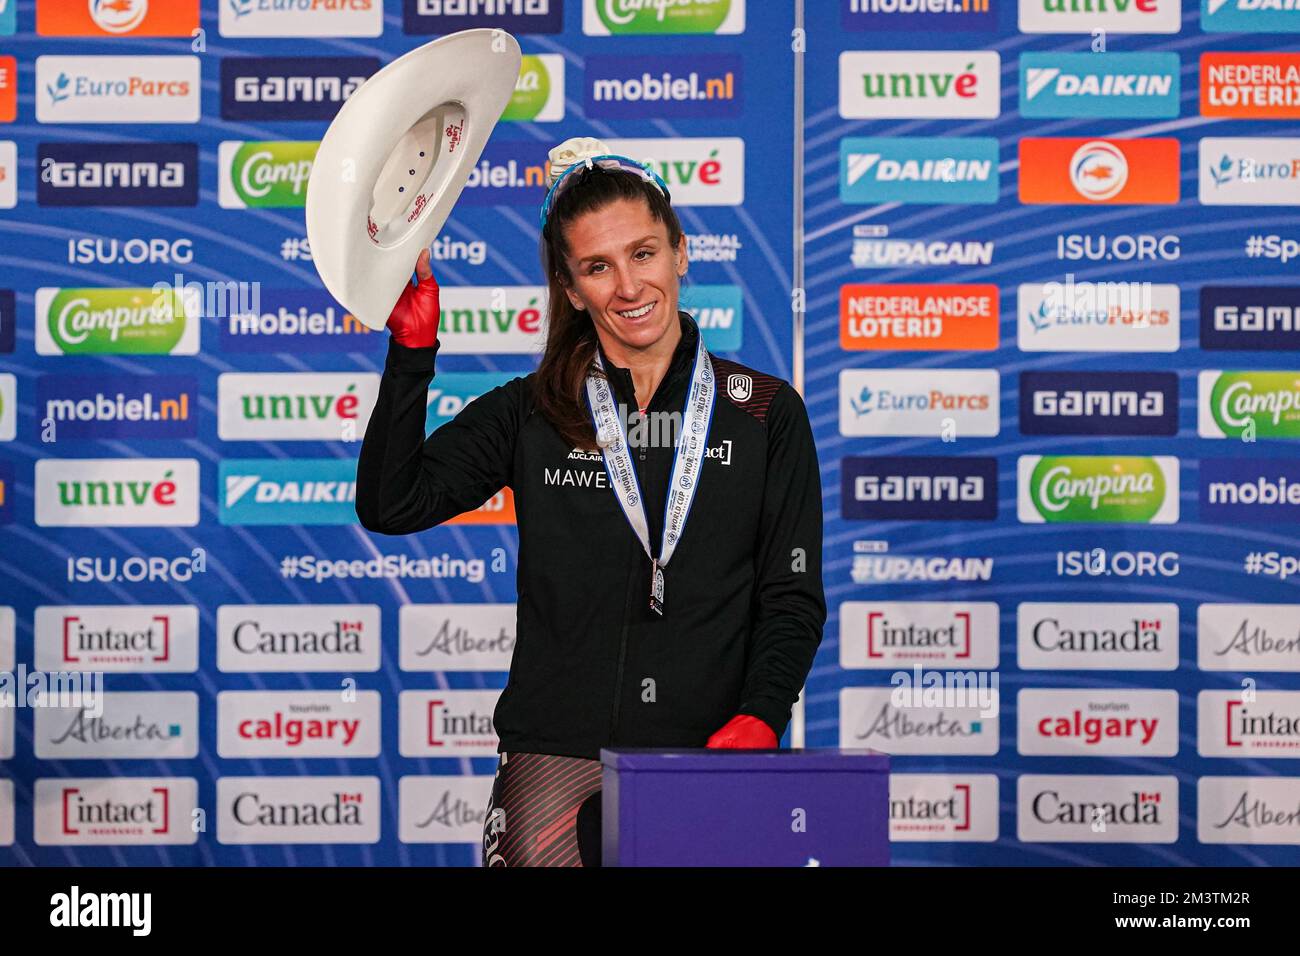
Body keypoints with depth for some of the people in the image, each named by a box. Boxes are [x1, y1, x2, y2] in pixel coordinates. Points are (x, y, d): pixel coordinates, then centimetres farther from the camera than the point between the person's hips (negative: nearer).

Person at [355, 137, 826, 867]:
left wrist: (756, 721, -10)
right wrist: (412, 353, -9)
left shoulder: (766, 414, 8)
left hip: (706, 756, 0)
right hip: (555, 756, 0)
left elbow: (793, 597, 5)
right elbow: (390, 505, -2)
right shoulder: (529, 415, 9)